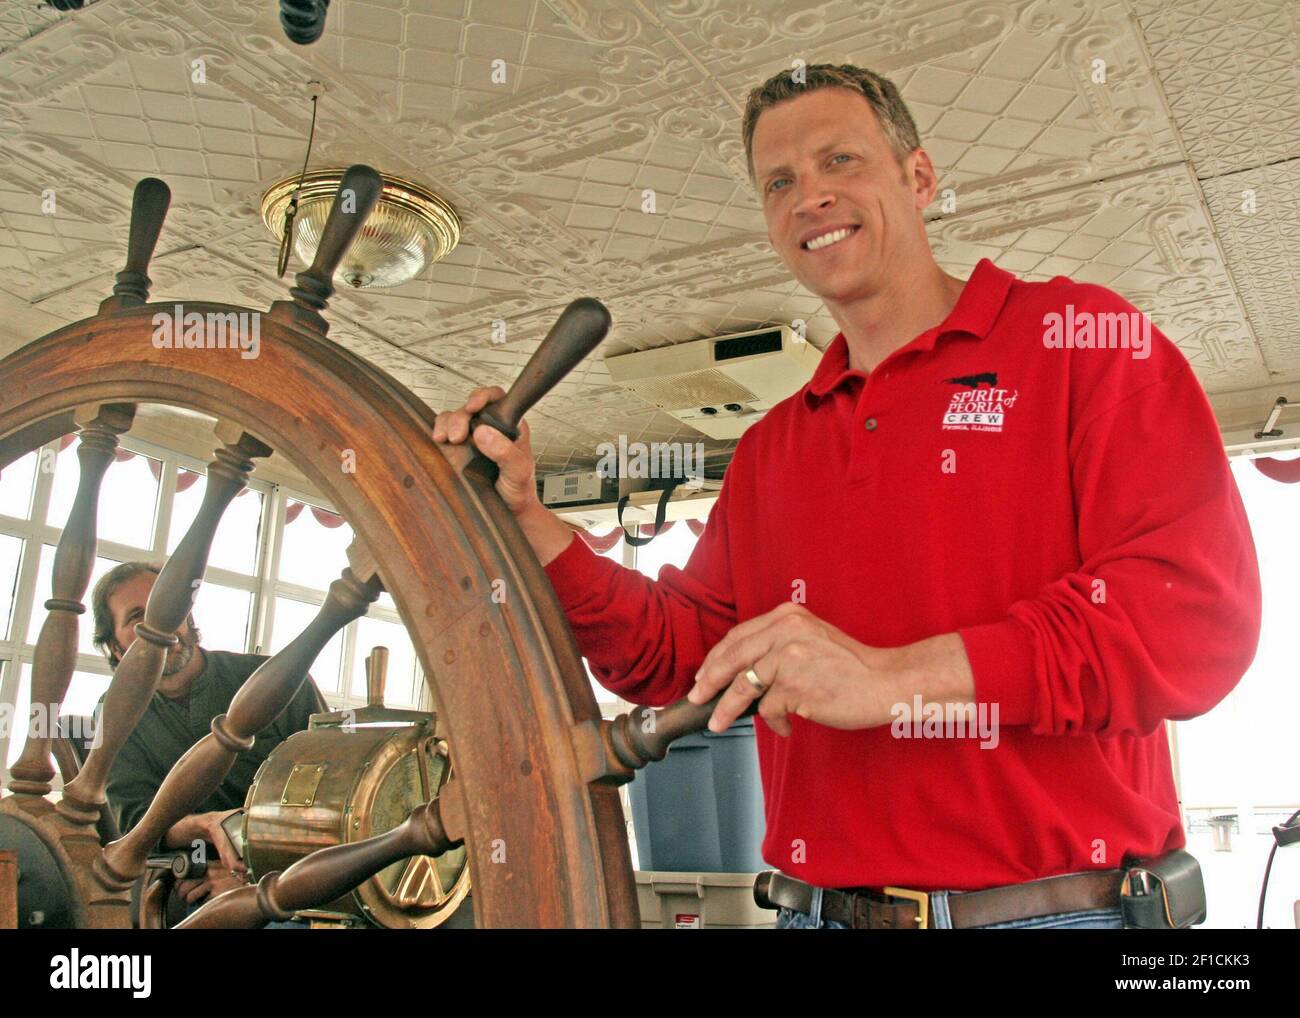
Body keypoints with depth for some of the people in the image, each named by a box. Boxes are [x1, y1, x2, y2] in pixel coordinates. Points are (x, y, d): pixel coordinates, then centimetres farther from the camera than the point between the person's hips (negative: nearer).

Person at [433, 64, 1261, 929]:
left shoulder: (1076, 335, -3)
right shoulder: (770, 450, 14)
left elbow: (1199, 606, -14)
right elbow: (675, 654, 12)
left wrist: (899, 678, -22)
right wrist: (525, 519, -1)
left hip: (1061, 905, -4)